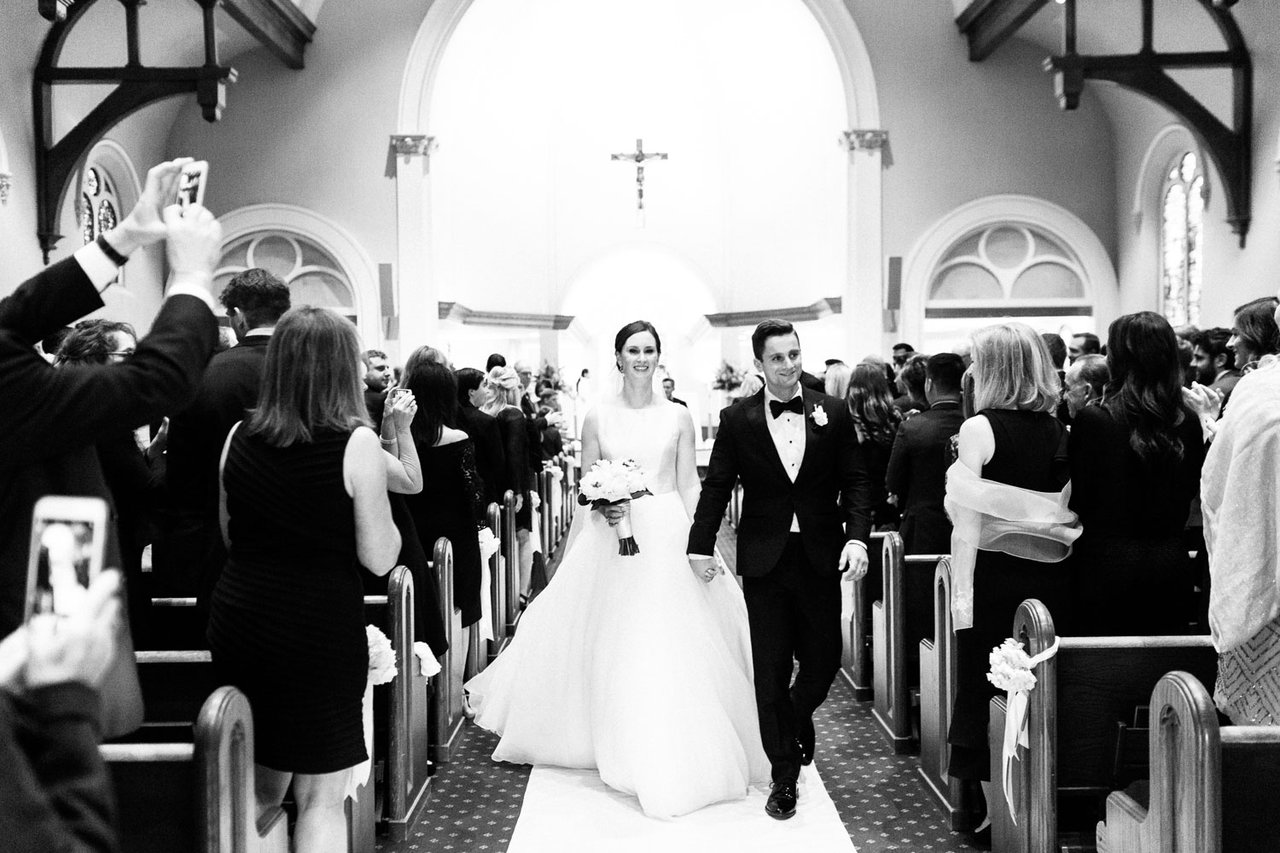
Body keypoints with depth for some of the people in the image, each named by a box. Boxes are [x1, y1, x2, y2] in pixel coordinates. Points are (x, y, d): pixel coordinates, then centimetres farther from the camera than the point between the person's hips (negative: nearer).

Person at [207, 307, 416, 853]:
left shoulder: (239, 437, 1)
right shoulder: (356, 443, -14)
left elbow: (230, 537, 12)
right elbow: (379, 558, -11)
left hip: (237, 619, 5)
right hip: (319, 627, -5)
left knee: (259, 787, 21)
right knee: (320, 797, 9)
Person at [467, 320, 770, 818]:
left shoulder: (678, 417, 4)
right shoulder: (598, 417, 5)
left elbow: (690, 486, 3)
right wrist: (603, 506, -14)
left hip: (667, 538, -1)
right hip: (611, 539, 1)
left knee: (669, 644, -2)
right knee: (613, 644, 4)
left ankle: (673, 757, 13)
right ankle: (625, 752, 20)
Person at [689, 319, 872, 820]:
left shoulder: (834, 413, 2)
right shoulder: (737, 420, 0)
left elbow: (855, 481, 2)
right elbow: (716, 486, 3)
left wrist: (857, 536, -12)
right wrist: (700, 545, -4)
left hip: (821, 557, 1)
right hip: (764, 559, -1)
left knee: (824, 660, 8)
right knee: (771, 672, 5)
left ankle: (797, 717, 43)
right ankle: (784, 777, 18)